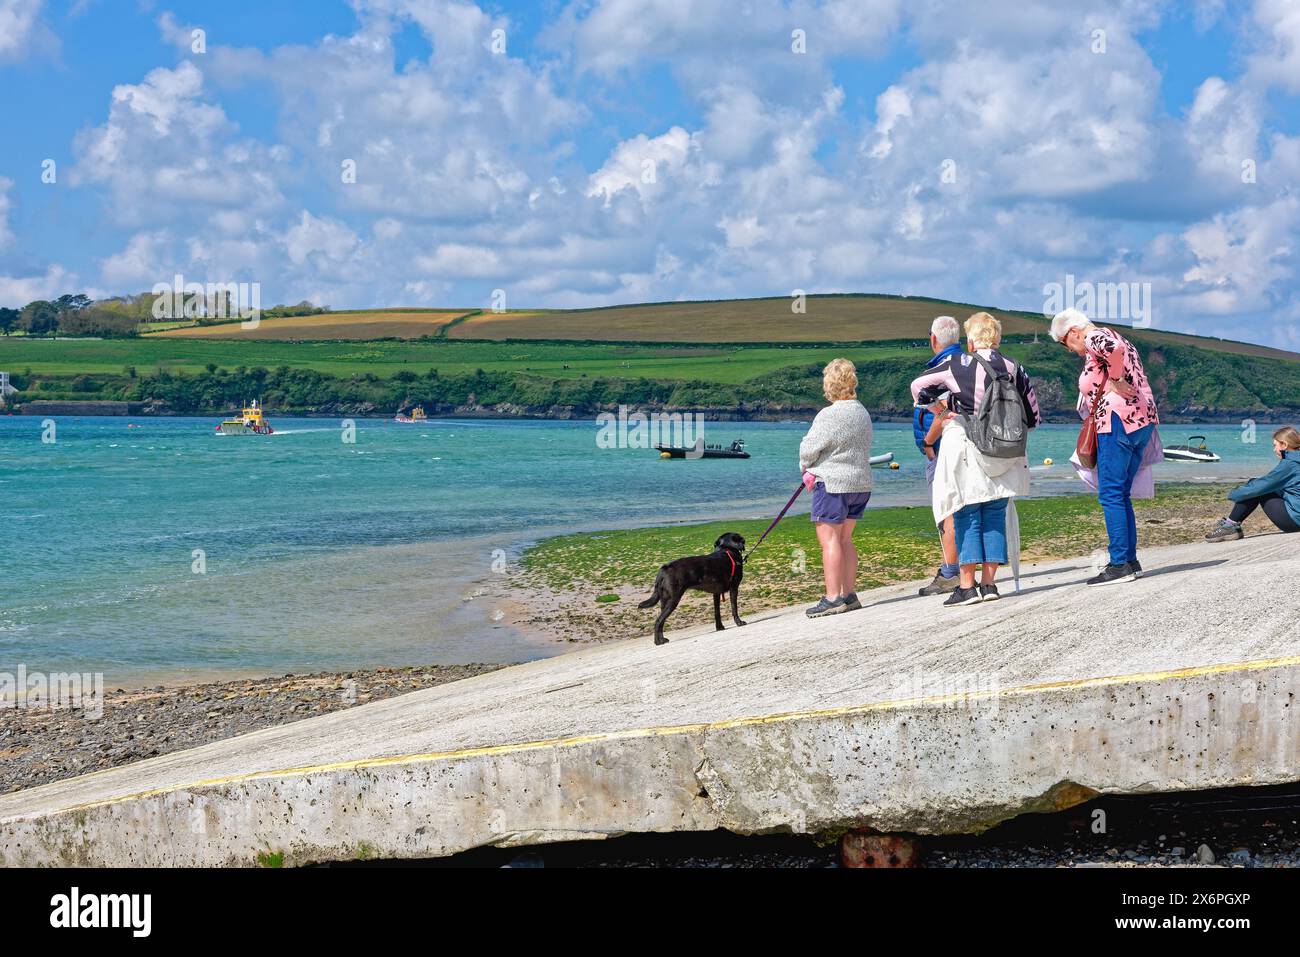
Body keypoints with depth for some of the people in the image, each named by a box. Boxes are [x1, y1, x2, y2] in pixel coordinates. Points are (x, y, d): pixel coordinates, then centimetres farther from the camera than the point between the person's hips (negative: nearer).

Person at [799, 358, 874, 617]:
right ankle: (849, 595, 16)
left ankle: (832, 598, -8)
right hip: (861, 482, 8)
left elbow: (808, 448, -12)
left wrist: (806, 468, 11)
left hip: (833, 483, -8)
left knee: (829, 539, -5)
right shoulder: (863, 413, 10)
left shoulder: (830, 415, -16)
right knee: (845, 539, 15)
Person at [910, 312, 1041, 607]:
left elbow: (918, 386, -1)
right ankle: (989, 583, 7)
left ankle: (967, 585, -3)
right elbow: (1033, 416, 8)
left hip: (966, 454, -3)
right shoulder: (1015, 369, 3)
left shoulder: (958, 366, -6)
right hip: (1003, 458, 3)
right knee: (994, 515, 9)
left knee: (967, 517, 1)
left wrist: (940, 411, 11)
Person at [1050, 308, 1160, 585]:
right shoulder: (1113, 337, 24)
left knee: (1111, 494, -7)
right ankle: (1130, 560, 15)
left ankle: (1120, 565, -9)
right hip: (1143, 419, 10)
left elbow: (1114, 348, -30)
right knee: (1121, 494, 14)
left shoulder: (1093, 338, -7)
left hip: (1118, 421, -10)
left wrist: (1115, 381, -18)